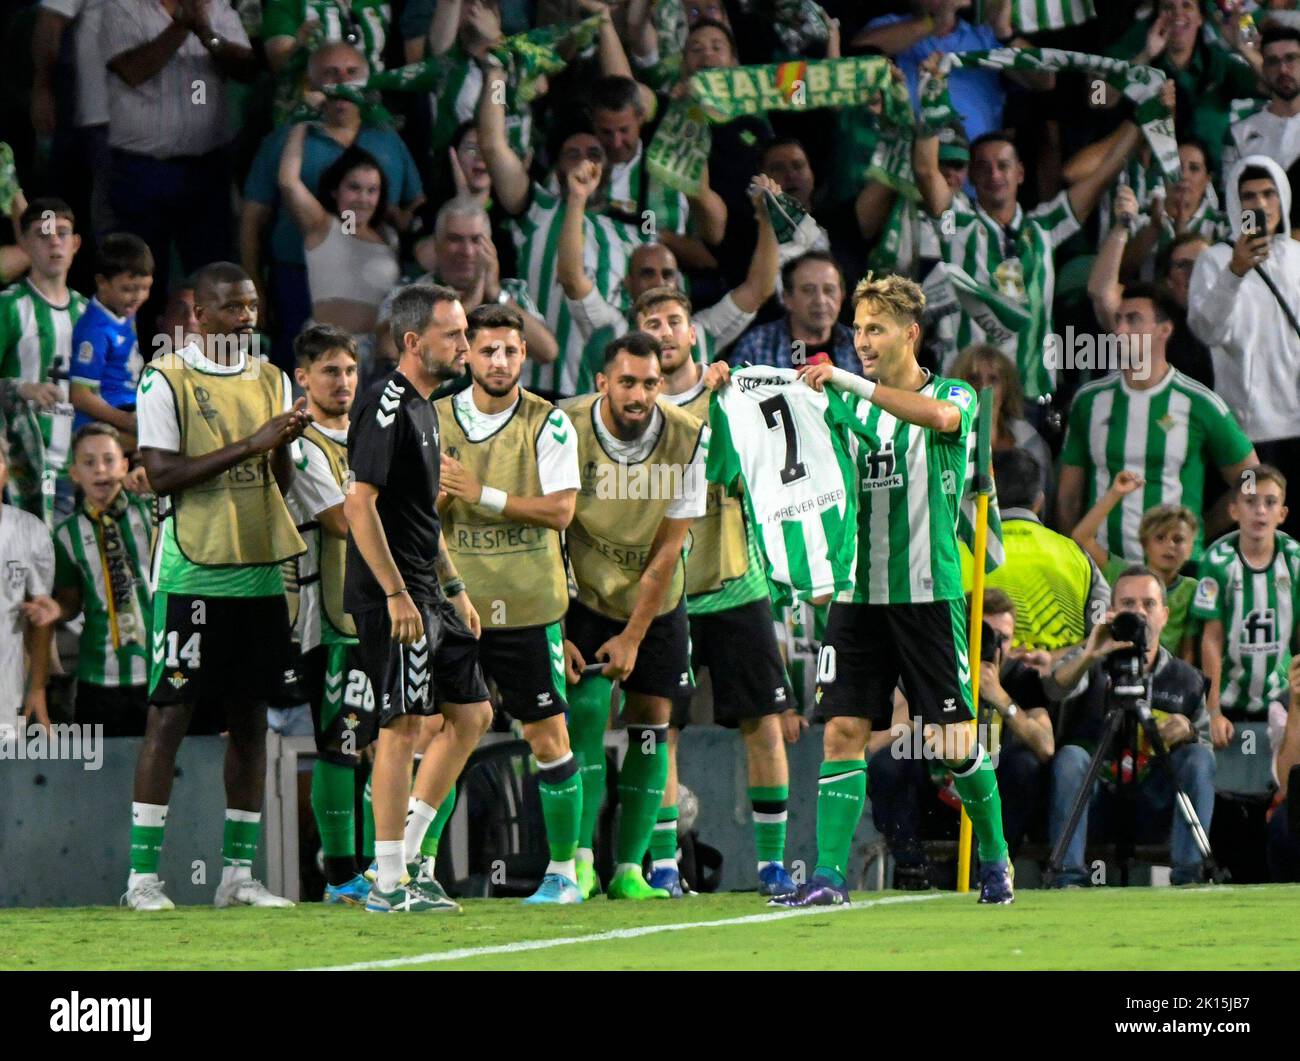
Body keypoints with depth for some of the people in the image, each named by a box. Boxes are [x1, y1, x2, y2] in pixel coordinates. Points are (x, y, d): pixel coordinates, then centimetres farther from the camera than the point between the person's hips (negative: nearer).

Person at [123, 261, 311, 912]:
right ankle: (142, 874, -4)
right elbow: (162, 475, -14)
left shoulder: (270, 381, 14)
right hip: (193, 572, -6)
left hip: (261, 570, 6)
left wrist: (284, 445, -7)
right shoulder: (166, 381, -4)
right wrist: (249, 444, -18)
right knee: (170, 714, -6)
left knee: (250, 719, 6)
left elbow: (282, 484, 15)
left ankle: (239, 871, 12)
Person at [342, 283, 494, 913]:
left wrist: (454, 589, 24)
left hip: (426, 595, 10)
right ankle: (389, 883, -2)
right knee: (402, 725, -7)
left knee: (472, 714, 11)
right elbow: (359, 505, -21)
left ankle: (403, 852, 15)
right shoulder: (386, 406, -15)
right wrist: (396, 594, -22)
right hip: (392, 596, -10)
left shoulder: (422, 409, 17)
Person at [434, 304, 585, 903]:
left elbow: (560, 511, -10)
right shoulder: (436, 420, 5)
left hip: (529, 606, -1)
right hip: (453, 605, 1)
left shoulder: (547, 423, -2)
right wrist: (438, 491, -16)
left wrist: (483, 495, -18)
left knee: (549, 739, 0)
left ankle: (563, 870, 10)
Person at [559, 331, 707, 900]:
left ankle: (630, 869, 4)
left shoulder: (687, 438, -16)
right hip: (585, 593, -2)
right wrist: (555, 633, -16)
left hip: (656, 599, 2)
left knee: (651, 719, -2)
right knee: (586, 708, -17)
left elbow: (668, 548, -11)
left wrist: (633, 636, -12)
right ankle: (580, 863, -13)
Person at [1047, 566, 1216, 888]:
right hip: (1092, 808, -2)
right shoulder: (1094, 665, 4)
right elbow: (1058, 686, -20)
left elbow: (1205, 753, 11)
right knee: (1071, 756, -29)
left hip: (1152, 810, 2)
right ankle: (1069, 876, -33)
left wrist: (1188, 733, -13)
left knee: (1198, 757, -19)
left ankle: (1188, 873, -25)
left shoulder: (1186, 680, 12)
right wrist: (1090, 656, -41)